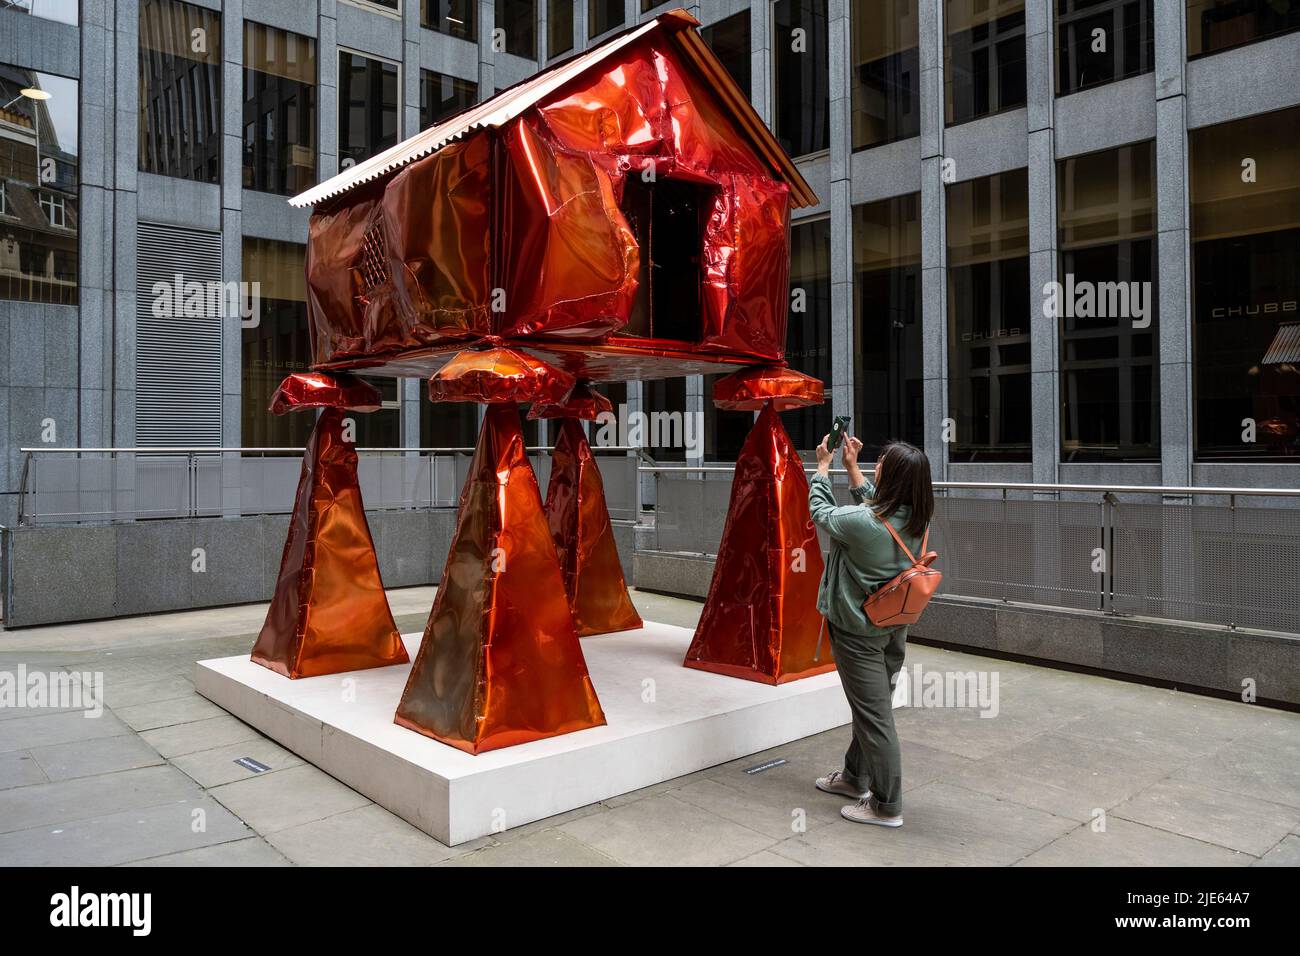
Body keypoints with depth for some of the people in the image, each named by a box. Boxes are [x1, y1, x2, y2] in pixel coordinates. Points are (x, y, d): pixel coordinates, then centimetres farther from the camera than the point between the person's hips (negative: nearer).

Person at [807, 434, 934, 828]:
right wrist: (851, 466, 17)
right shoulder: (914, 519, -8)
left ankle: (887, 806, 13)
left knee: (875, 716, 2)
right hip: (894, 627, 8)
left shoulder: (861, 523, -28)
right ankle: (855, 776, 40)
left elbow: (820, 511, -7)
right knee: (872, 707, 21)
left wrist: (822, 466, 7)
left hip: (858, 632, -7)